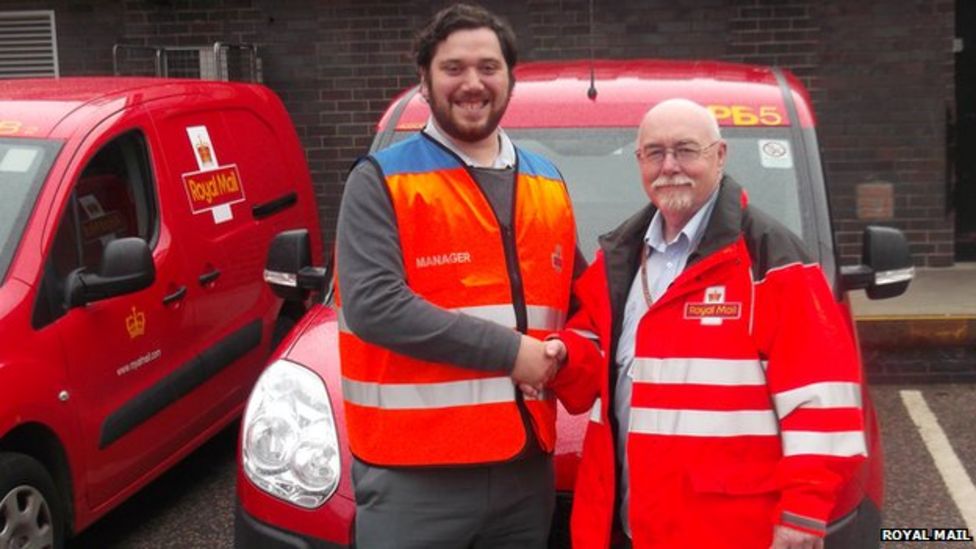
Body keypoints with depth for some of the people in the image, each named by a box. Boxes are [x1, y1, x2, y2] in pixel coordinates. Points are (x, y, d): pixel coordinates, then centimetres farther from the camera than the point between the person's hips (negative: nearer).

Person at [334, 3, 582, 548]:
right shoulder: (382, 180, -5)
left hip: (525, 465, 6)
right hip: (413, 472, -5)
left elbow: (581, 297, 25)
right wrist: (507, 349, -18)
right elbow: (373, 304, -18)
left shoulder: (549, 183, 14)